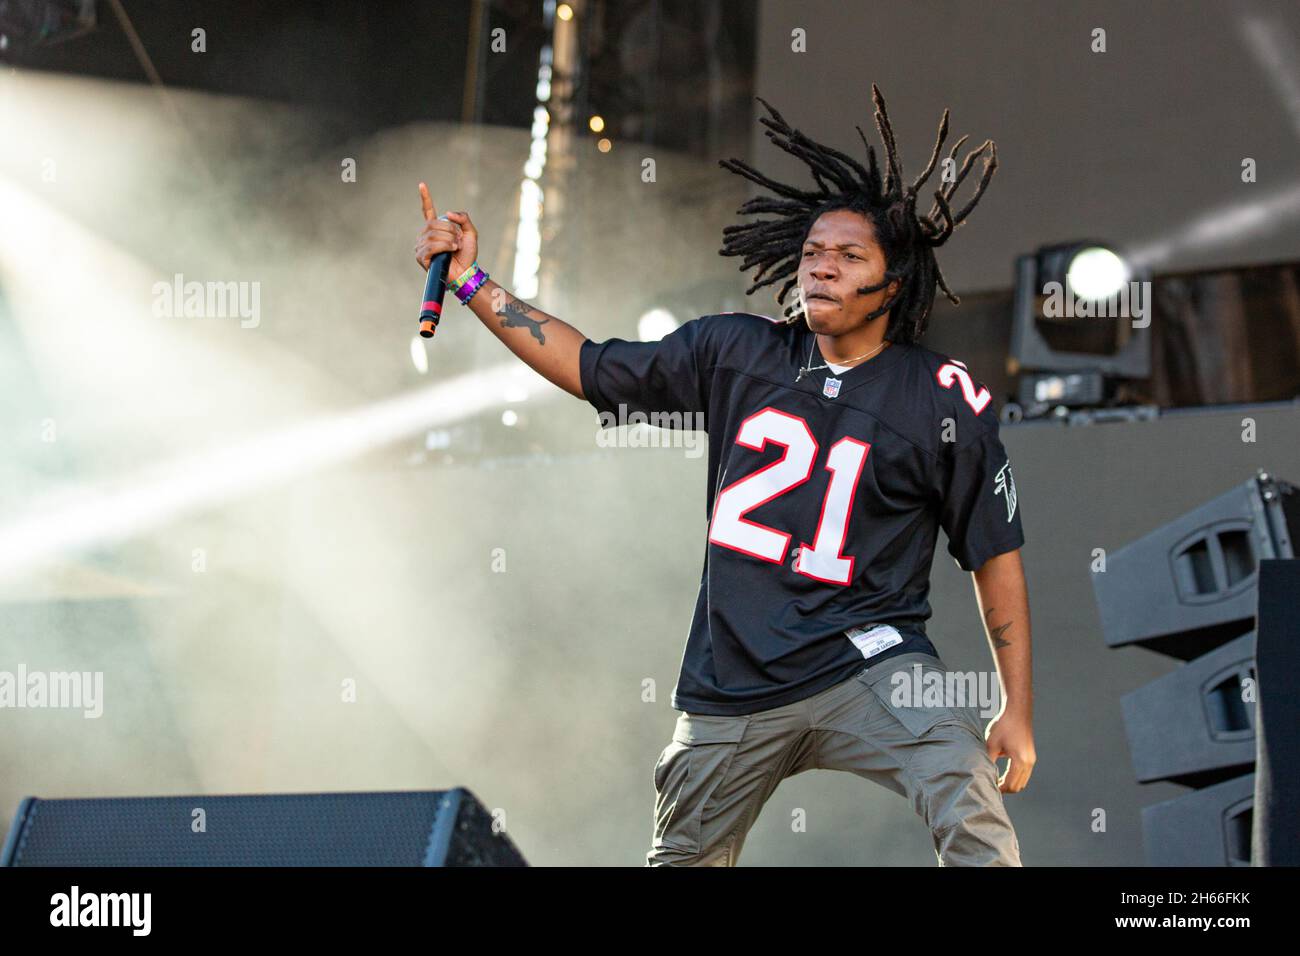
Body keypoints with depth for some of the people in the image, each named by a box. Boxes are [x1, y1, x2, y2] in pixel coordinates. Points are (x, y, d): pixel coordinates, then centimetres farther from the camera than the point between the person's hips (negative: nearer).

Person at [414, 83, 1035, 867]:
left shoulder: (943, 398, -2)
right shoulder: (737, 354, 6)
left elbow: (996, 555, 2)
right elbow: (587, 368, 15)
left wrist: (1018, 708, -1)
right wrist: (473, 282, 10)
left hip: (867, 662, -3)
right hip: (732, 685, 3)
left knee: (972, 818, -29)